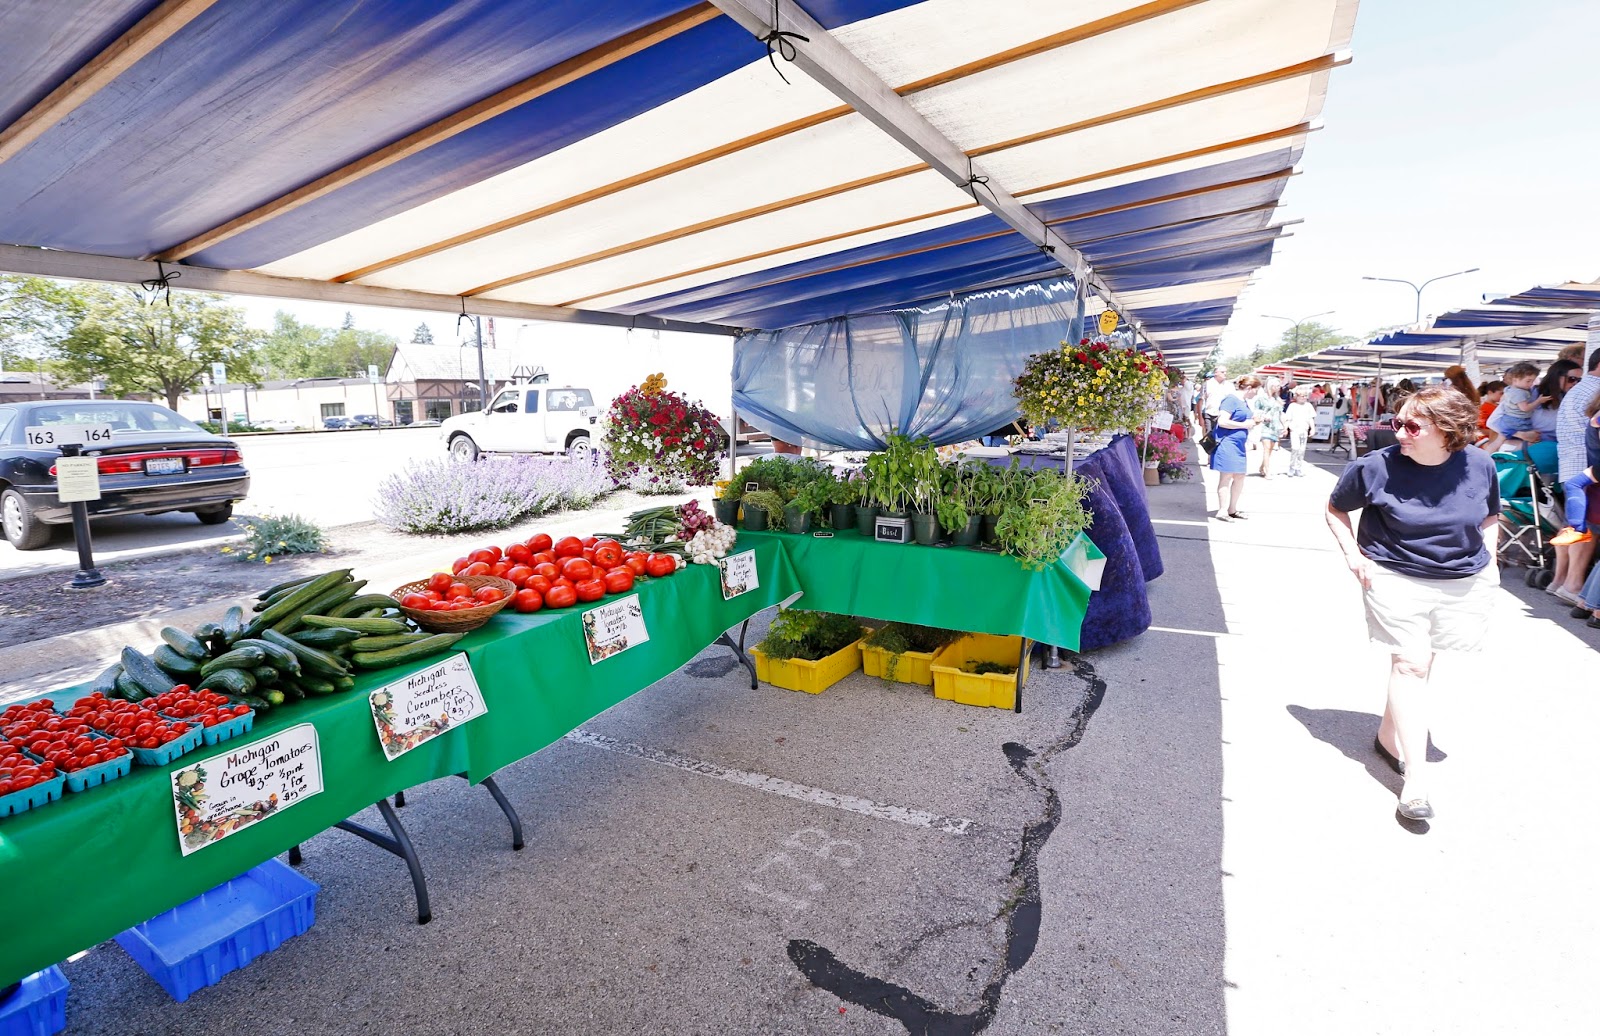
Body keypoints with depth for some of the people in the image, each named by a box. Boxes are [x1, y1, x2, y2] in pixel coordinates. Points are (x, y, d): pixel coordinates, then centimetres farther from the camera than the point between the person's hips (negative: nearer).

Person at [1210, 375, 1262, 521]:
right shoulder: (1231, 399, -12)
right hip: (1227, 443, -10)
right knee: (1226, 477, -5)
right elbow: (1222, 422, -21)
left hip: (1239, 445, 10)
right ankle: (1222, 511, 1)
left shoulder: (1244, 401, 17)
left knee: (1240, 477, 13)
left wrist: (1253, 421, 11)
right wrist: (1244, 424, -15)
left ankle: (1232, 509, 23)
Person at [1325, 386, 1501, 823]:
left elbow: (1489, 516, 13)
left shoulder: (1479, 466, -6)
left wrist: (1489, 558, 1)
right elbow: (1335, 510, 0)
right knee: (1410, 664, -8)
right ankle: (1416, 777, -4)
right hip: (1396, 579, -3)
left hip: (1464, 582, 4)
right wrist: (1354, 555, -9)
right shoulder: (1376, 467, -15)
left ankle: (1390, 736, 34)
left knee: (1420, 662, 14)